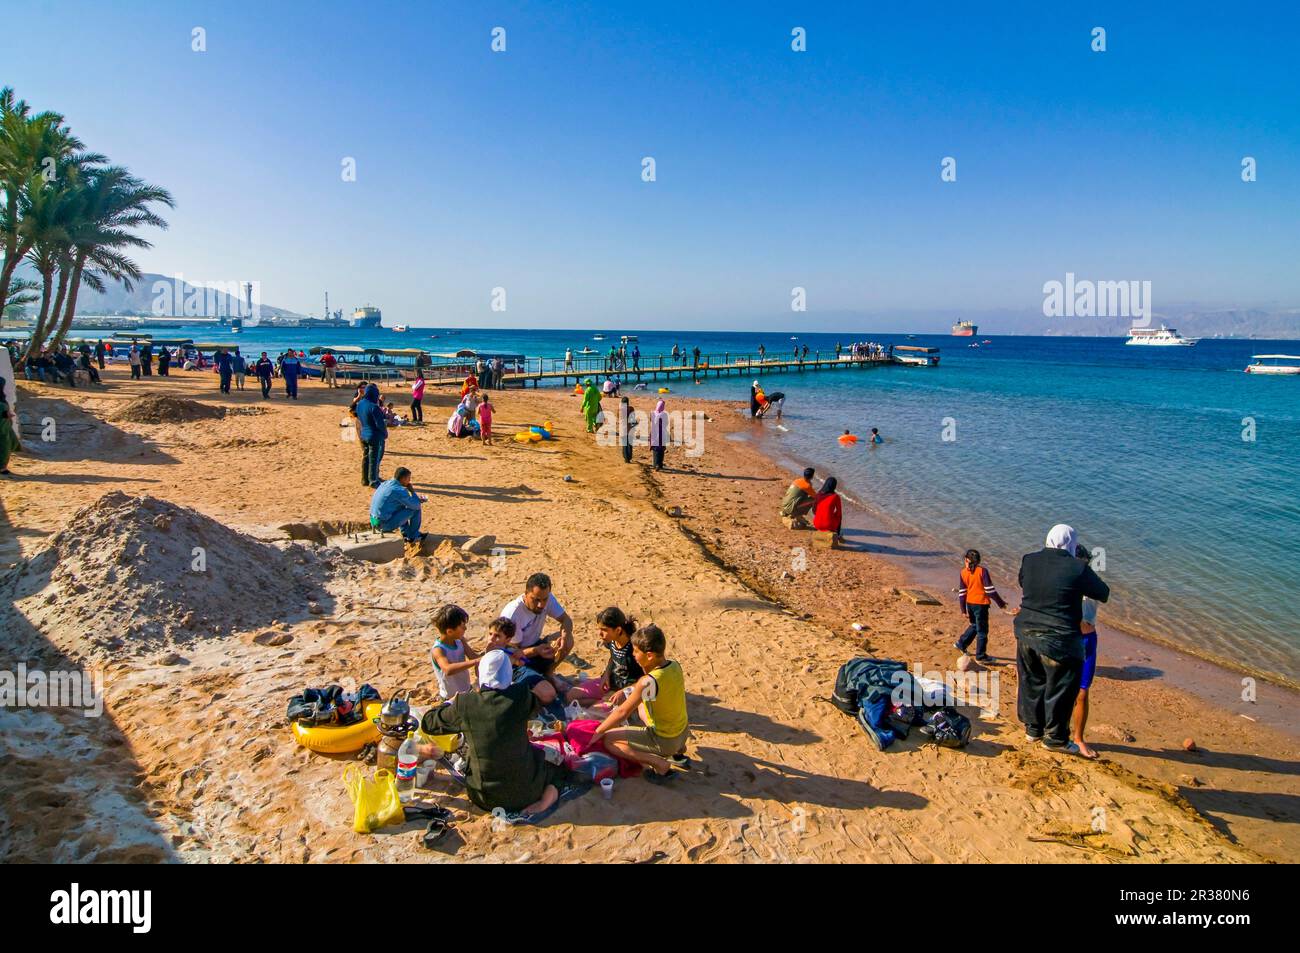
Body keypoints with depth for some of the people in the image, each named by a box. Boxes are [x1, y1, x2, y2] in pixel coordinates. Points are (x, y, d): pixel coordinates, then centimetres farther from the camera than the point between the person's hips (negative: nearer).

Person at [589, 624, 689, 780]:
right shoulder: (675, 666, -6)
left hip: (664, 741, -8)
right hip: (683, 732, 8)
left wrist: (597, 733, -8)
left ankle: (660, 764, -9)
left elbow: (622, 712, -19)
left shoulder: (647, 682, -28)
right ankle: (678, 751, 21)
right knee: (642, 706, 31)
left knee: (608, 740, -3)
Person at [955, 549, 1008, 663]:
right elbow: (990, 590, -13)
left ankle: (961, 644, 30)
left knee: (974, 625, 27)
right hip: (981, 603, -4)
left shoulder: (963, 572, -2)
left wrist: (963, 610, 9)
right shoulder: (982, 571, -12)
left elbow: (962, 592, 1)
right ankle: (980, 656, 12)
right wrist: (1001, 603, -3)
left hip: (969, 603, 5)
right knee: (982, 630, 6)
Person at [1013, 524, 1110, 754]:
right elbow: (1103, 593, 1)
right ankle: (1055, 738, 21)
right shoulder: (1078, 569, -15)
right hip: (1059, 641, -5)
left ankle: (1033, 729, 34)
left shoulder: (1029, 561, -1)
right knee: (1060, 690, 10)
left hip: (1026, 634, 5)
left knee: (1031, 683, 20)